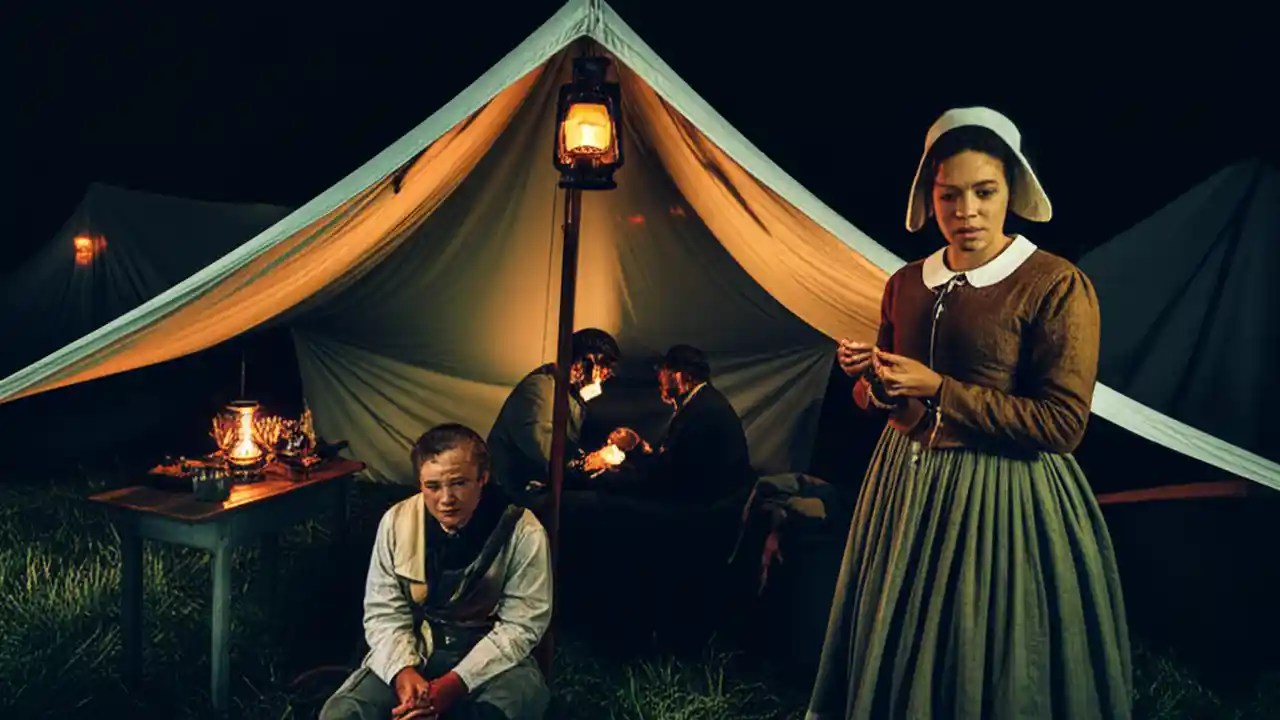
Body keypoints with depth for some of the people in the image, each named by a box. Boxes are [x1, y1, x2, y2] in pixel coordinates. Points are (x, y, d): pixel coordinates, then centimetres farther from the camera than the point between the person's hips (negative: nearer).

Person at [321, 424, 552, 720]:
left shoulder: (523, 533, -16)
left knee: (525, 688, -36)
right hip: (413, 649, 2)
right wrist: (403, 670, -23)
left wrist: (455, 683, -23)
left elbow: (520, 626, -13)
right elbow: (384, 612, -3)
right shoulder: (396, 521, -7)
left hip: (491, 655, -2)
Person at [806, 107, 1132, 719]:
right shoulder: (907, 283, 4)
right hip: (907, 479, 6)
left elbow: (1063, 423, -18)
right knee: (896, 649, 20)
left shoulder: (1056, 286, -13)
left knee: (988, 667, 11)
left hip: (1004, 496, -5)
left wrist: (939, 389, -20)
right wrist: (868, 378, -11)